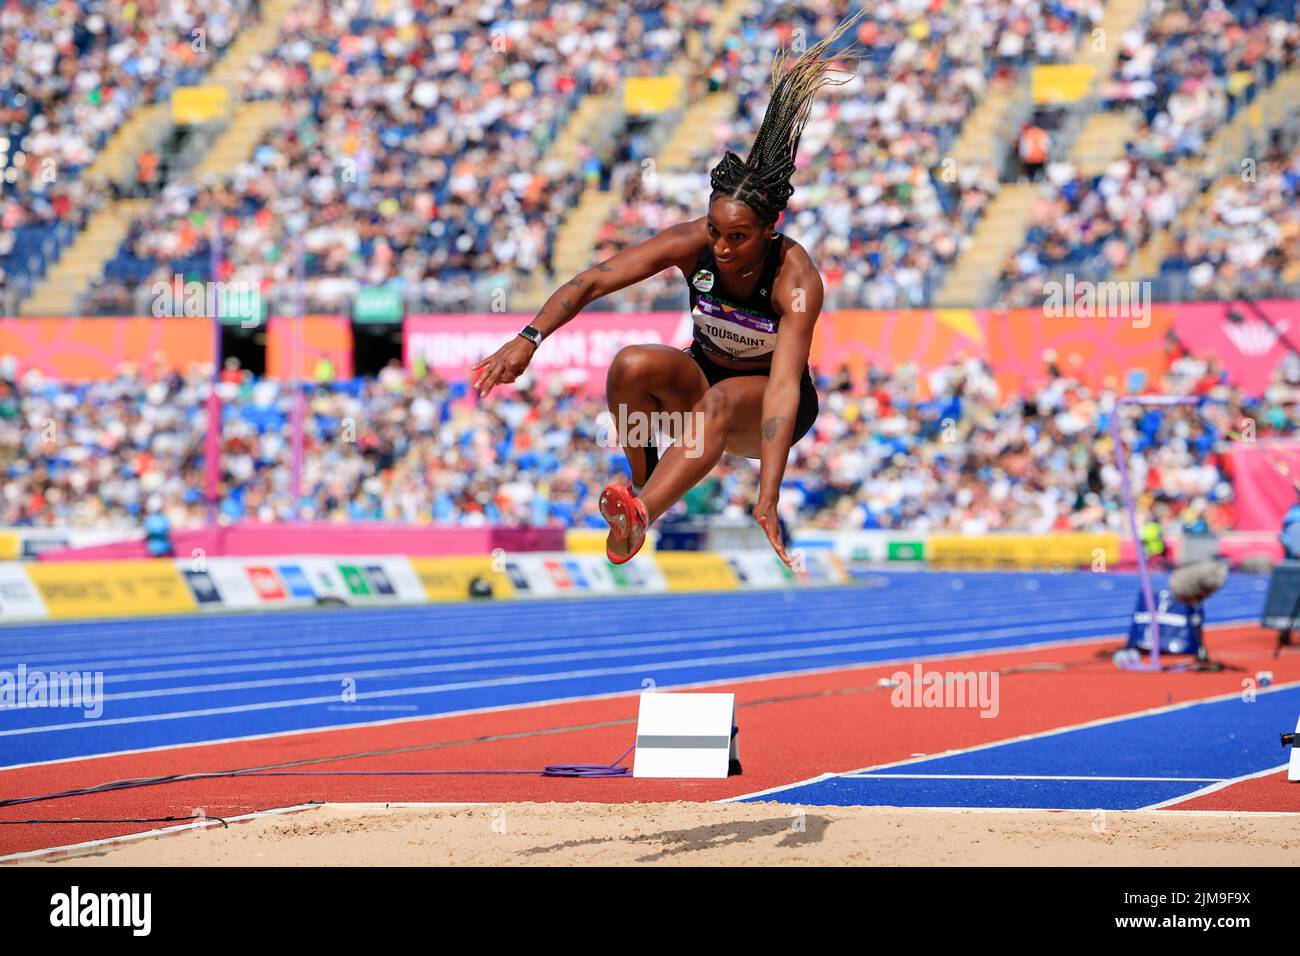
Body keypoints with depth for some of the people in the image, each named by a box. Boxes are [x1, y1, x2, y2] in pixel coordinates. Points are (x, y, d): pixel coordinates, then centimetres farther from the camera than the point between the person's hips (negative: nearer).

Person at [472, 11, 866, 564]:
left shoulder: (796, 279, -28)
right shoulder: (690, 244, -18)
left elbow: (784, 387, -38)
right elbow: (594, 280, -21)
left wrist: (767, 501, -48)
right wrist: (529, 339, -39)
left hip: (765, 405, -4)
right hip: (704, 374, 4)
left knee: (721, 401, -40)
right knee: (631, 365, -29)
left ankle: (641, 516, -59)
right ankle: (643, 480, -12)